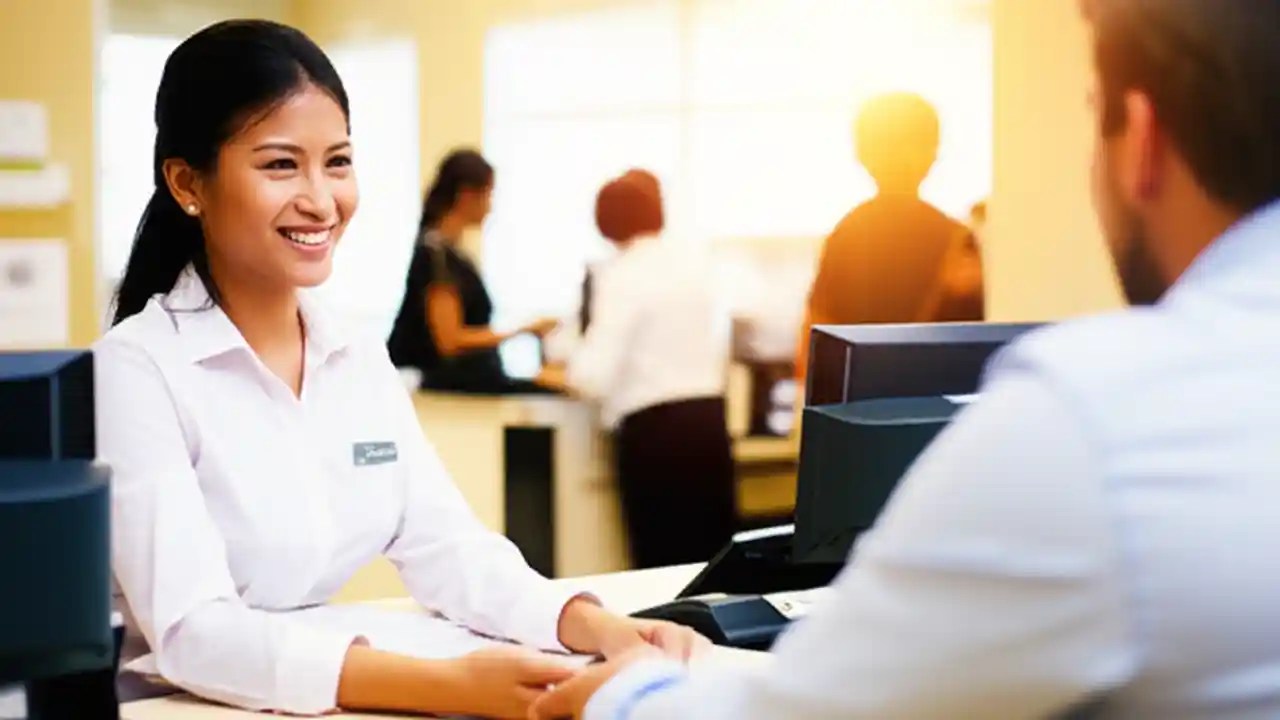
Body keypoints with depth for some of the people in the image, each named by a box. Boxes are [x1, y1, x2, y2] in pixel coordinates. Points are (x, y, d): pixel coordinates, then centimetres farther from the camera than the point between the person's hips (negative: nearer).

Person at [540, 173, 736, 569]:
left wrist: (562, 376, 5)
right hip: (708, 417, 5)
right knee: (714, 554, 12)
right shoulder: (693, 264, 8)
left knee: (662, 561, 3)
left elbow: (598, 373, -14)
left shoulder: (620, 274, -8)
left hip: (653, 427, -5)